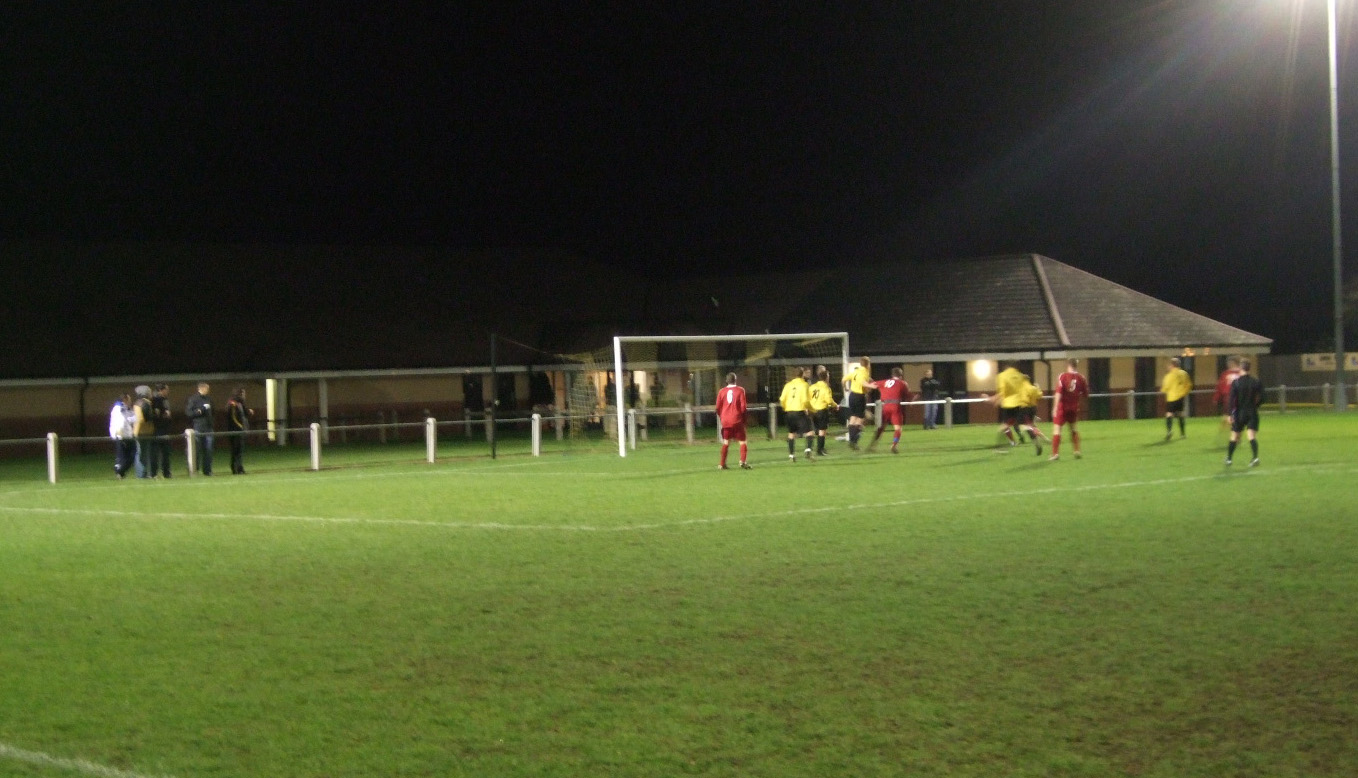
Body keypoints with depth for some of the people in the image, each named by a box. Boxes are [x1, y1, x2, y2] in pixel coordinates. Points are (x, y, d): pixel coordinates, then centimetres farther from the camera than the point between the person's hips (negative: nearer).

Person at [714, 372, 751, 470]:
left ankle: (722, 464, 11)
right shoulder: (740, 390, -4)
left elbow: (718, 408, 5)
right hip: (737, 421, -3)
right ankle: (742, 461, -12)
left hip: (725, 421, 3)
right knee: (742, 442, 5)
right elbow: (743, 406, -6)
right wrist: (743, 419, 6)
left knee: (726, 443, 13)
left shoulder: (721, 391, 3)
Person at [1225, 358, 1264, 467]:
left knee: (1234, 436, 10)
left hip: (1240, 413, -1)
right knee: (1252, 436, -5)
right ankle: (1255, 457, -23)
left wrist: (1231, 415, -7)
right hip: (1252, 413, 1)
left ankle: (1228, 458, 19)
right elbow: (1262, 398, 2)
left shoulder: (1235, 382, -6)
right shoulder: (1256, 382, 0)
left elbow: (1232, 400, -9)